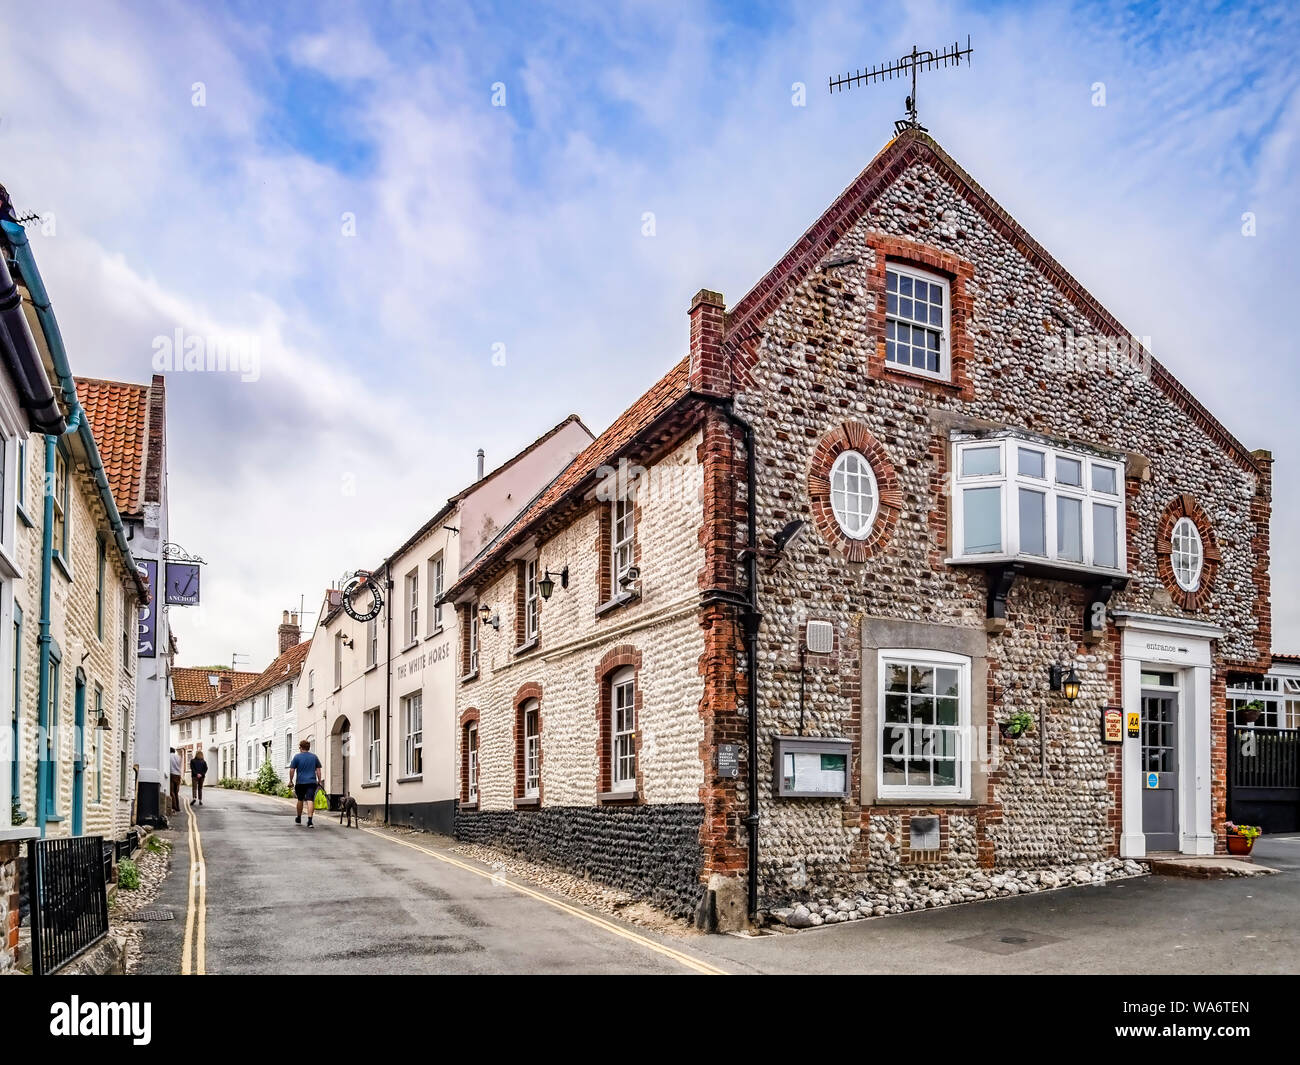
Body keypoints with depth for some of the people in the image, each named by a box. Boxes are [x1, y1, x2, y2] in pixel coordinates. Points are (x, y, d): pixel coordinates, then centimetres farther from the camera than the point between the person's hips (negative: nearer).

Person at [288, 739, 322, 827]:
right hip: (312, 782, 1)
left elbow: (292, 770, -2)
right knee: (310, 800, -9)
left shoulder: (297, 757, 0)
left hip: (300, 782, -1)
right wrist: (319, 781, 14)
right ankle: (309, 820, -22)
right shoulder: (314, 757, 8)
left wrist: (291, 781, 7)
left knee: (300, 800, 17)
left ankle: (298, 819, 33)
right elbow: (318, 770, 10)